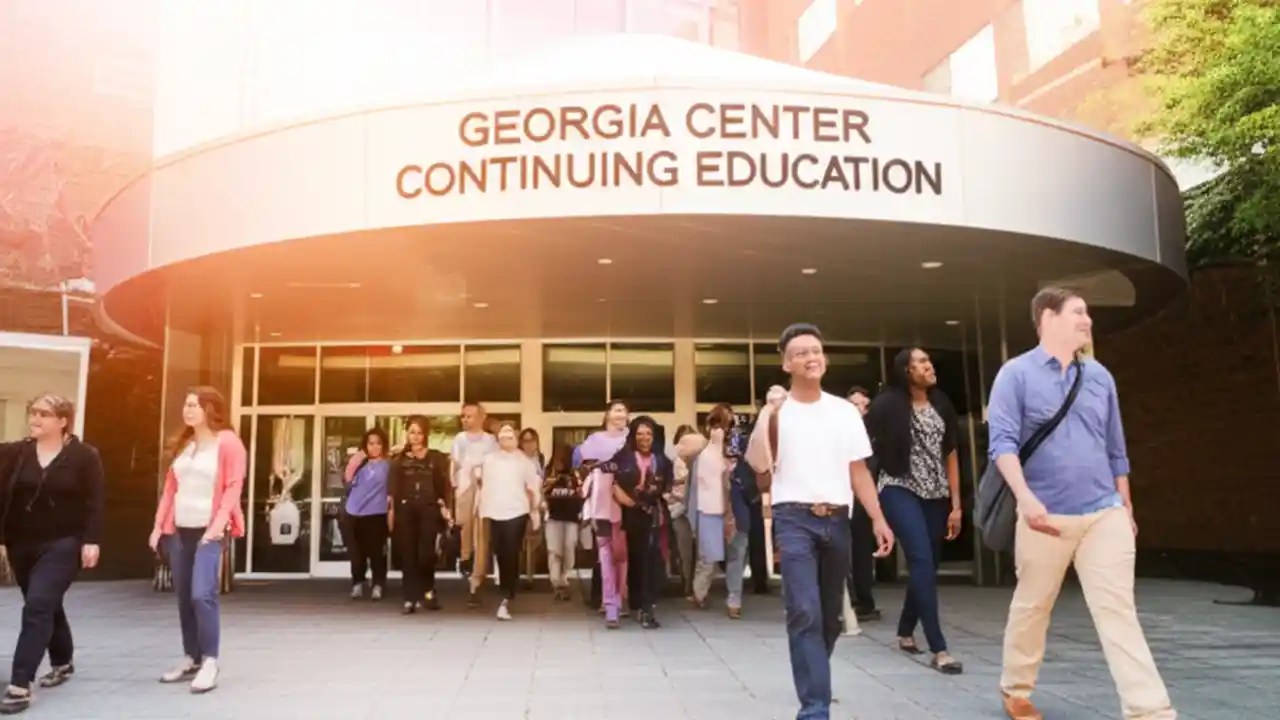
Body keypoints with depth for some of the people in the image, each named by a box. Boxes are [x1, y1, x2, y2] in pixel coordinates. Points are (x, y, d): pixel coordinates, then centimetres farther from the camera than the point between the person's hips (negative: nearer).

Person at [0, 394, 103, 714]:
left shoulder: (84, 455, -6)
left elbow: (94, 503, -8)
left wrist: (91, 541, -13)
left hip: (63, 545, -5)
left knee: (37, 606, -14)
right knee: (46, 606, 18)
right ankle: (63, 662, 38)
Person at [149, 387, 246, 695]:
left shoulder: (227, 442, -6)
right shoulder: (182, 444, 15)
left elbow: (233, 488, -12)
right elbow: (170, 486, 14)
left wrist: (218, 526, -19)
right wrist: (159, 524, 7)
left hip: (208, 530, -7)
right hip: (179, 529, 7)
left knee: (202, 595, -15)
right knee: (183, 598, 9)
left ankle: (210, 662, -6)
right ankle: (191, 659, 19)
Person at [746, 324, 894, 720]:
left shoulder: (845, 411, 9)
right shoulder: (774, 413, 1)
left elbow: (858, 471, 8)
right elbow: (763, 477, 1)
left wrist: (878, 520, -3)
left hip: (837, 519, 4)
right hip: (795, 518, -3)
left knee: (831, 615, 13)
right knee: (805, 612, -14)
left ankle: (814, 684, 35)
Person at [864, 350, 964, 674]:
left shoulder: (941, 404, 8)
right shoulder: (888, 404, -7)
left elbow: (950, 454, 10)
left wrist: (956, 504, 8)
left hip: (936, 495, 6)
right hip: (900, 490, -6)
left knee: (928, 567, 11)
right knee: (923, 563, -16)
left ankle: (905, 632, 31)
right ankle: (939, 650, -15)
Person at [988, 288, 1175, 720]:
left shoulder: (1100, 377, 12)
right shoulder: (1016, 374, -3)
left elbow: (1115, 449, 18)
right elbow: (1003, 441, -13)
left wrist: (1126, 507, 19)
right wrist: (1025, 497, -26)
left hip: (1105, 513, 4)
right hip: (1046, 516, -3)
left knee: (1118, 611, -2)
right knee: (1030, 608, 10)